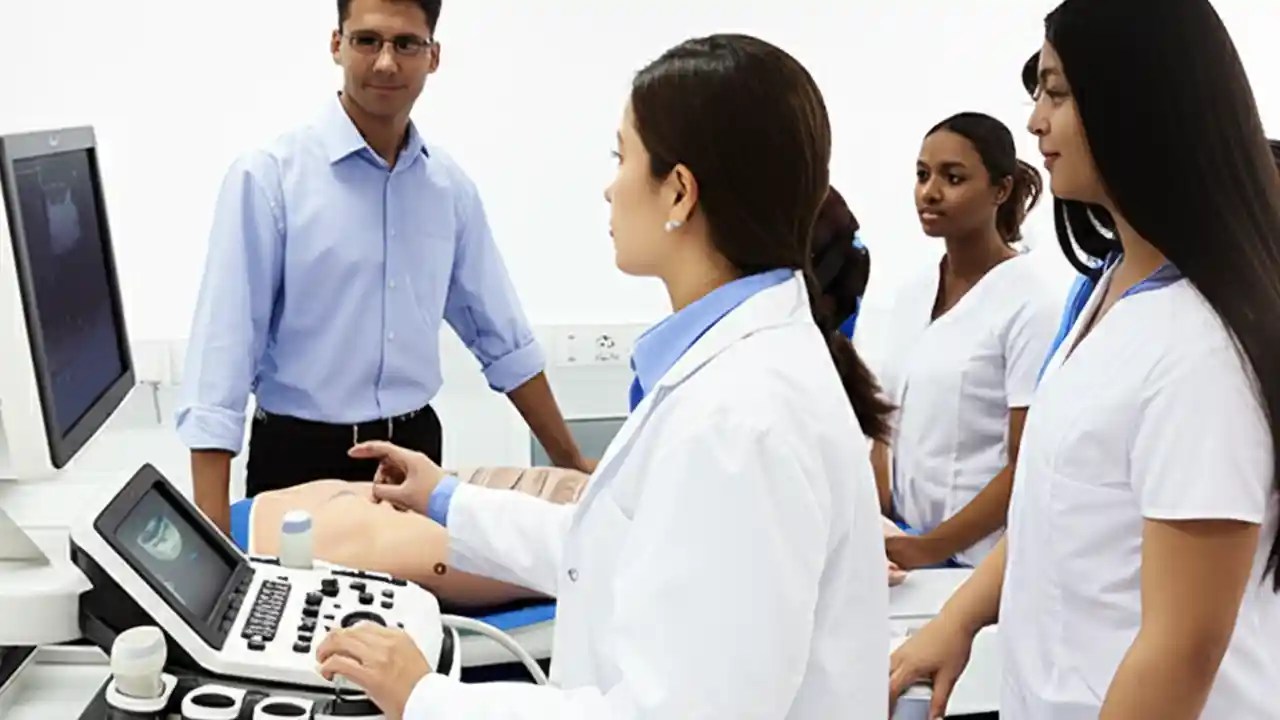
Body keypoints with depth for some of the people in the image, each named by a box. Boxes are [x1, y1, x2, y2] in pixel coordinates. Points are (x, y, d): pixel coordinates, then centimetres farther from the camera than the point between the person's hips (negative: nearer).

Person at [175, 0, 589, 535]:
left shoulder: (451, 188, 3)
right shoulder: (268, 176, -12)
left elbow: (502, 339, 11)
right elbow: (225, 348, -15)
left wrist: (571, 464, 14)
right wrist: (212, 533, -21)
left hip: (414, 451, 4)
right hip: (302, 458, -4)